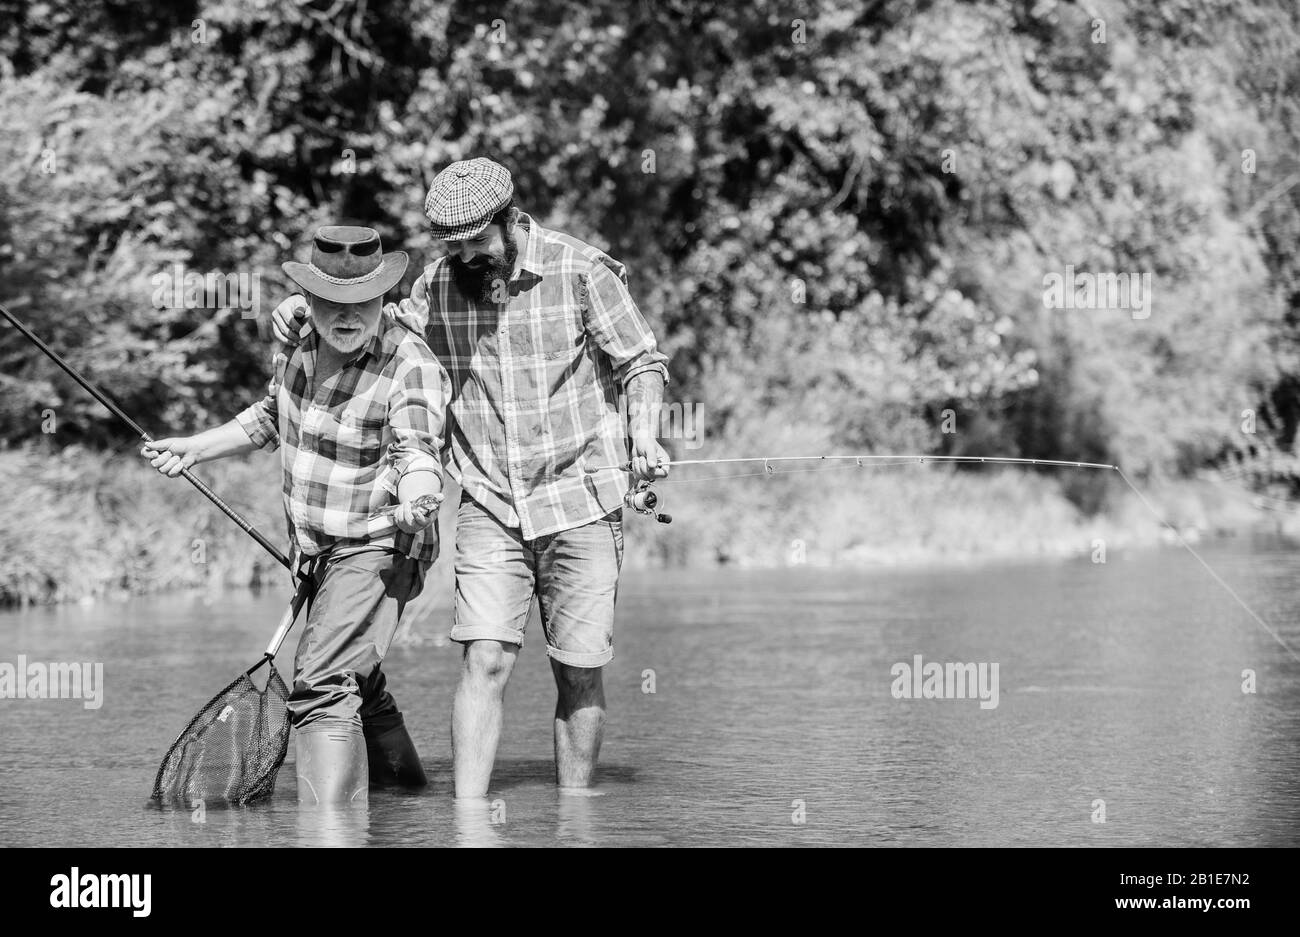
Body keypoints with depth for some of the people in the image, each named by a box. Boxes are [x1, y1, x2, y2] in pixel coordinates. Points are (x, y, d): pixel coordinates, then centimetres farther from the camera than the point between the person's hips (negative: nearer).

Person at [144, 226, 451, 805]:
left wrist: (417, 501, -55)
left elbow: (417, 452, -34)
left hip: (376, 547, -9)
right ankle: (401, 778, 50)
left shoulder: (411, 368, -21)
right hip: (314, 551, 9)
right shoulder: (304, 350, 2)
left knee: (322, 686, -24)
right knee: (355, 679, 27)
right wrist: (194, 449, 18)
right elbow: (270, 420, 21)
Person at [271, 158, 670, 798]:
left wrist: (644, 438, -15)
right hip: (489, 506, 2)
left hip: (580, 503, -2)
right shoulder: (438, 285, 2)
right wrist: (308, 313, -2)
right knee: (484, 659, -12)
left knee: (580, 672, 3)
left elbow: (641, 363, 2)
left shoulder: (580, 271, -7)